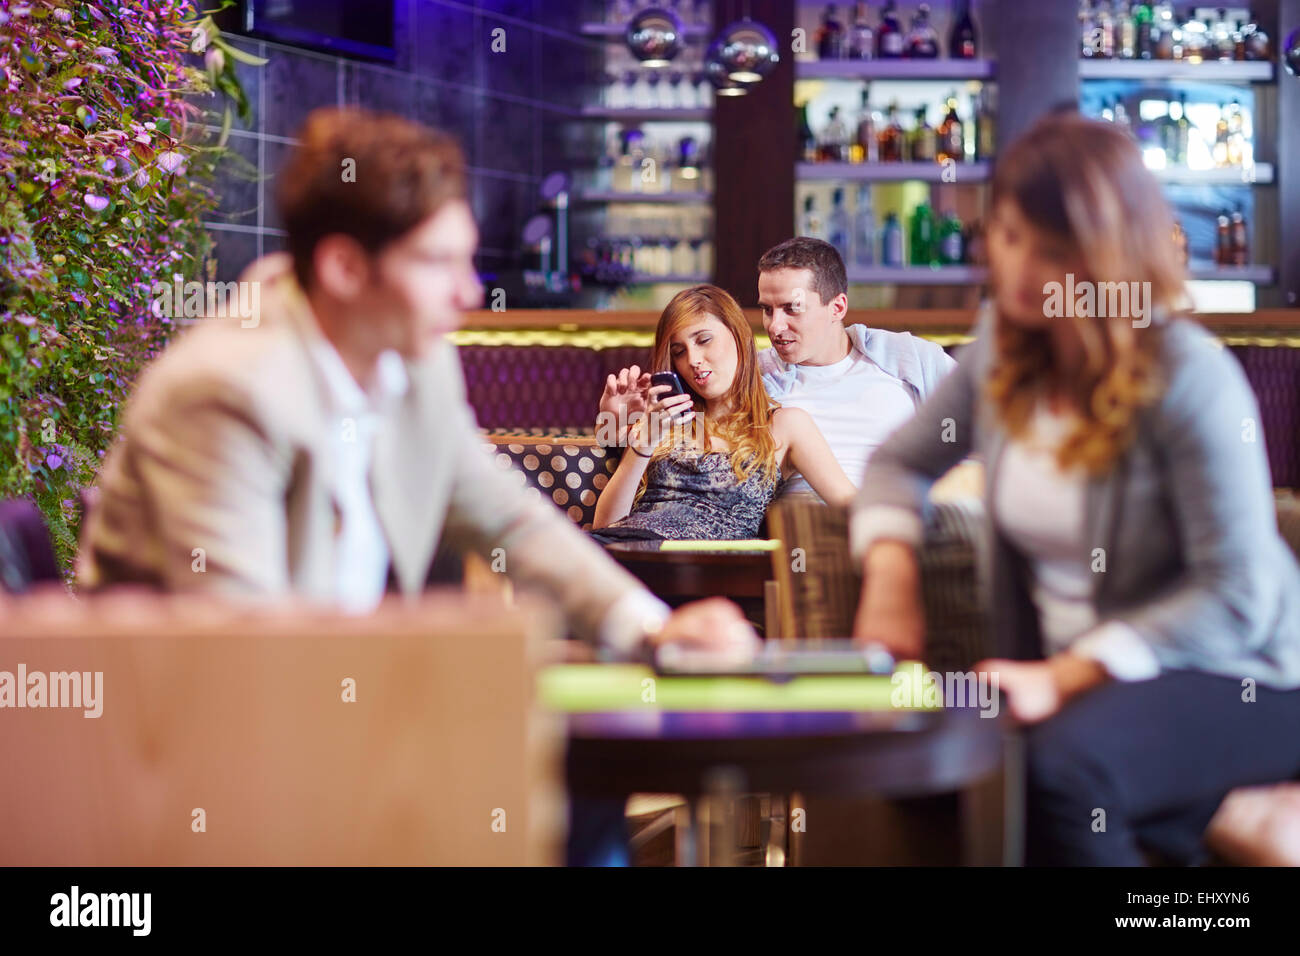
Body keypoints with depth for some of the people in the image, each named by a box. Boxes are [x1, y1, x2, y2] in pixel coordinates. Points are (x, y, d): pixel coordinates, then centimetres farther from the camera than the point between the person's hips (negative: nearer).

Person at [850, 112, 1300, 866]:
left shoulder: (1189, 376, -18)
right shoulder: (1004, 347, 2)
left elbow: (1237, 593, -20)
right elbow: (902, 462, 15)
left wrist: (1069, 677, -26)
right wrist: (890, 571, -6)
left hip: (1236, 681, -7)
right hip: (1070, 671, 7)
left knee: (1061, 767, -36)